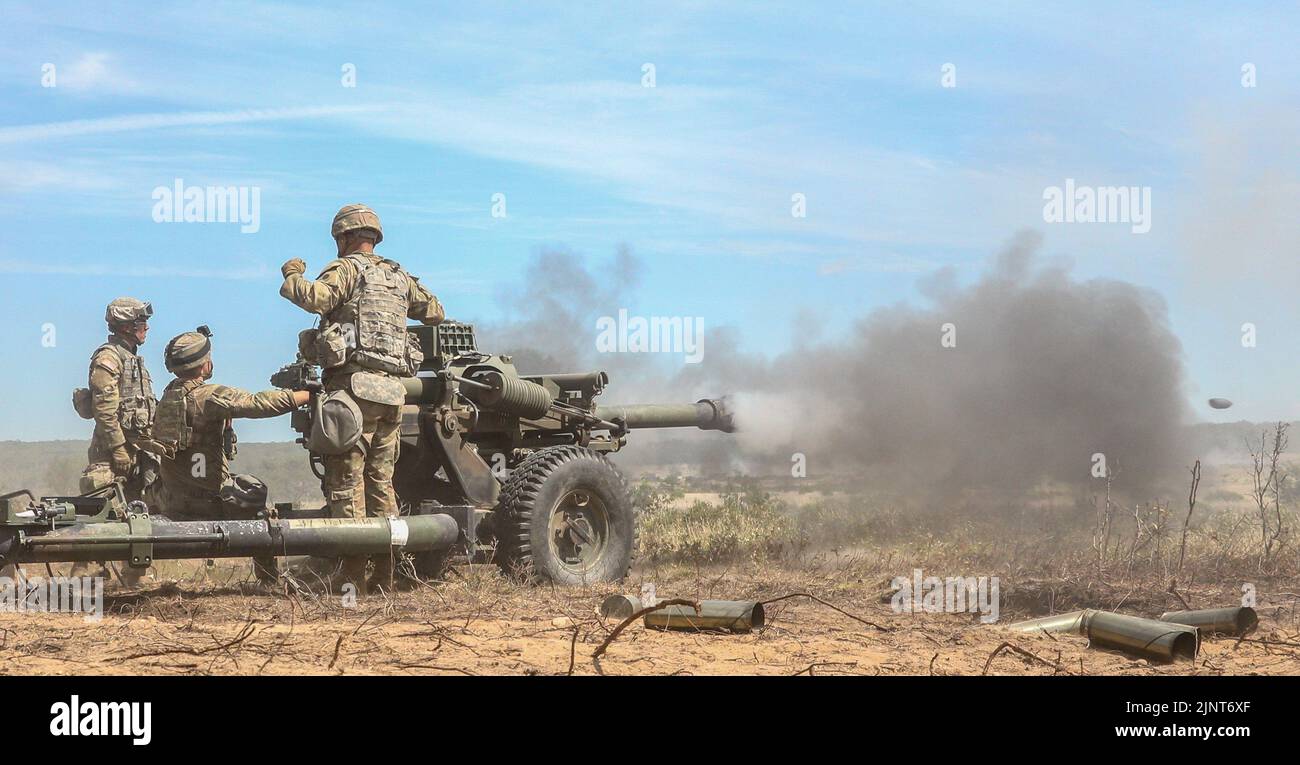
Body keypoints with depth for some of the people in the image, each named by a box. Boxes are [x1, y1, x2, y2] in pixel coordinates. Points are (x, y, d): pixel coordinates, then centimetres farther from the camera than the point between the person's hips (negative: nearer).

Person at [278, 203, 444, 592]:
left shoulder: (348, 268, -1)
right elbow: (435, 312, 29)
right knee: (381, 481, 12)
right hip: (392, 390, 7)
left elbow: (316, 298, -19)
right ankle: (385, 573, 12)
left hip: (355, 386, -7)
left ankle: (352, 574, -8)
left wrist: (293, 274, 1)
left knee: (345, 480, -5)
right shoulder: (400, 276, 19)